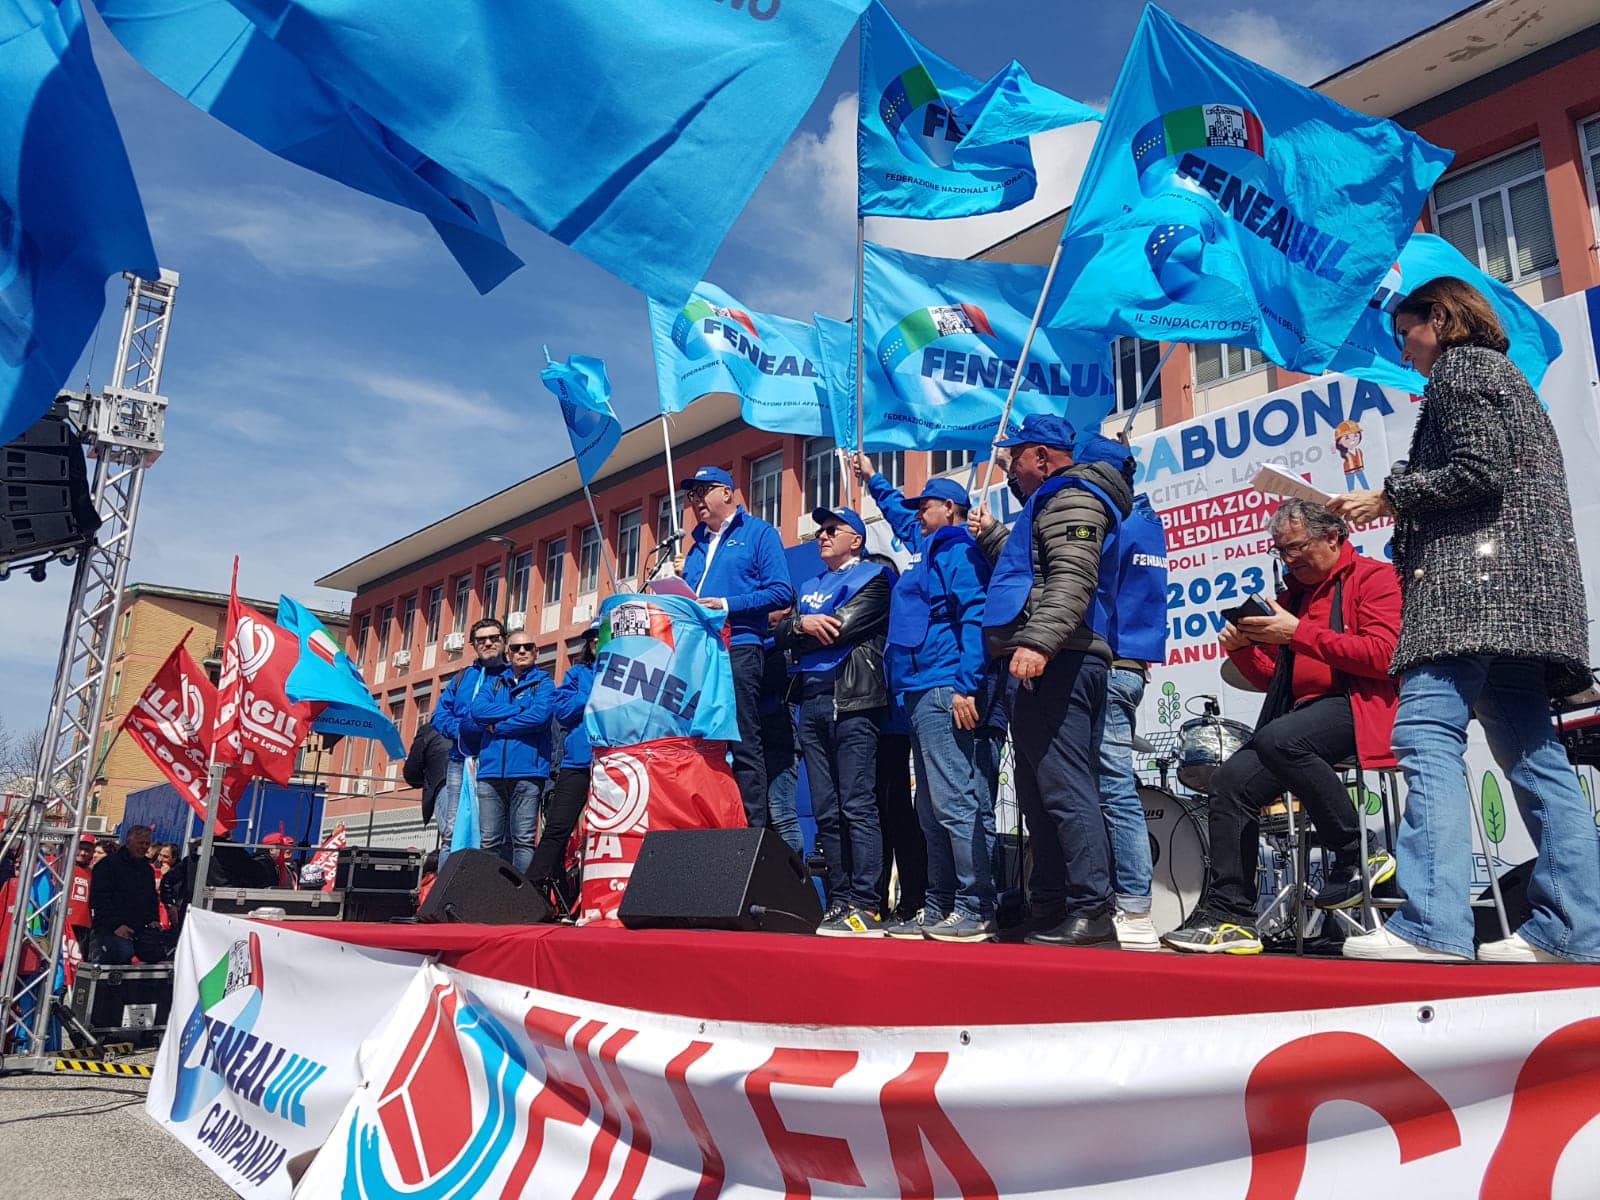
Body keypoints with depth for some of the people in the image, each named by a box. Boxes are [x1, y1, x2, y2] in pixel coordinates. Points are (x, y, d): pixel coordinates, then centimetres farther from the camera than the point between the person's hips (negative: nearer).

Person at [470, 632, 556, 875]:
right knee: (491, 841, 1)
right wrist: (520, 710, -3)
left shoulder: (543, 683, 10)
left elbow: (539, 716, -9)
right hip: (491, 770, 4)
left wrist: (497, 726, -1)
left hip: (527, 770, -4)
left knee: (524, 840, -6)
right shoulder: (494, 683, 22)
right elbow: (477, 711, 2)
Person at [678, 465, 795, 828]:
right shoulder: (697, 544, 25)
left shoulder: (758, 533, 6)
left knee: (744, 745, -8)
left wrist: (727, 605, -13)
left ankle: (752, 828, -5)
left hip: (737, 651, -6)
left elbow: (780, 592, -6)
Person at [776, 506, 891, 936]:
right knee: (827, 812, 5)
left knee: (857, 806, -11)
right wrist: (802, 623, -7)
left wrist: (800, 635, 5)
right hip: (812, 702, 7)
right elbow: (783, 634, 14)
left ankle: (865, 908, -11)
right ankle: (839, 902, 8)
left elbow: (840, 626, -9)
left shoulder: (872, 578, 5)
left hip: (852, 699, -7)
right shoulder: (809, 588, 26)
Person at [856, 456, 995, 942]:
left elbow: (974, 619, -15)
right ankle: (940, 907, 12)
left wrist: (966, 686, -22)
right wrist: (872, 479, 54)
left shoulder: (960, 552, -3)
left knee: (957, 801, -12)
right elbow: (900, 515, 46)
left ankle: (977, 910, -9)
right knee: (933, 808, 8)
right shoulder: (929, 550, 25)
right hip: (923, 693, 10)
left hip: (946, 692, -10)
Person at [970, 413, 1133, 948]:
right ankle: (1049, 911, 17)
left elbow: (1073, 579, -20)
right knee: (1039, 793, 12)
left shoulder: (1071, 497, -4)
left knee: (1064, 788, -14)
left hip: (1055, 664, -11)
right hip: (1040, 669, 11)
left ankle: (1092, 912, -12)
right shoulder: (1048, 503, 28)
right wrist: (991, 535, 36)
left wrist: (1039, 642, -30)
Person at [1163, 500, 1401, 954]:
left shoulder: (1373, 576, 4)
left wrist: (1299, 633, -14)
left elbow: (1380, 655, -13)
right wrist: (1243, 648, 4)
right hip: (1304, 713, 7)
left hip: (1358, 707, -7)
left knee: (1279, 738, -35)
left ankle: (1357, 857, -17)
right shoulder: (1293, 593, 25)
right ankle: (1228, 916, -12)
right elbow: (1272, 679, 24)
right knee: (1231, 779, -13)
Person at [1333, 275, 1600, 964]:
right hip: (1523, 592, 11)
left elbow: (1477, 471, -12)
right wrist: (1398, 508, 23)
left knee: (1426, 736, -20)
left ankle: (1431, 924, -29)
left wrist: (1391, 496, -1)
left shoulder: (1463, 367, 3)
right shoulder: (1506, 376, 32)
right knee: (1531, 754, 6)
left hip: (1473, 581, -11)